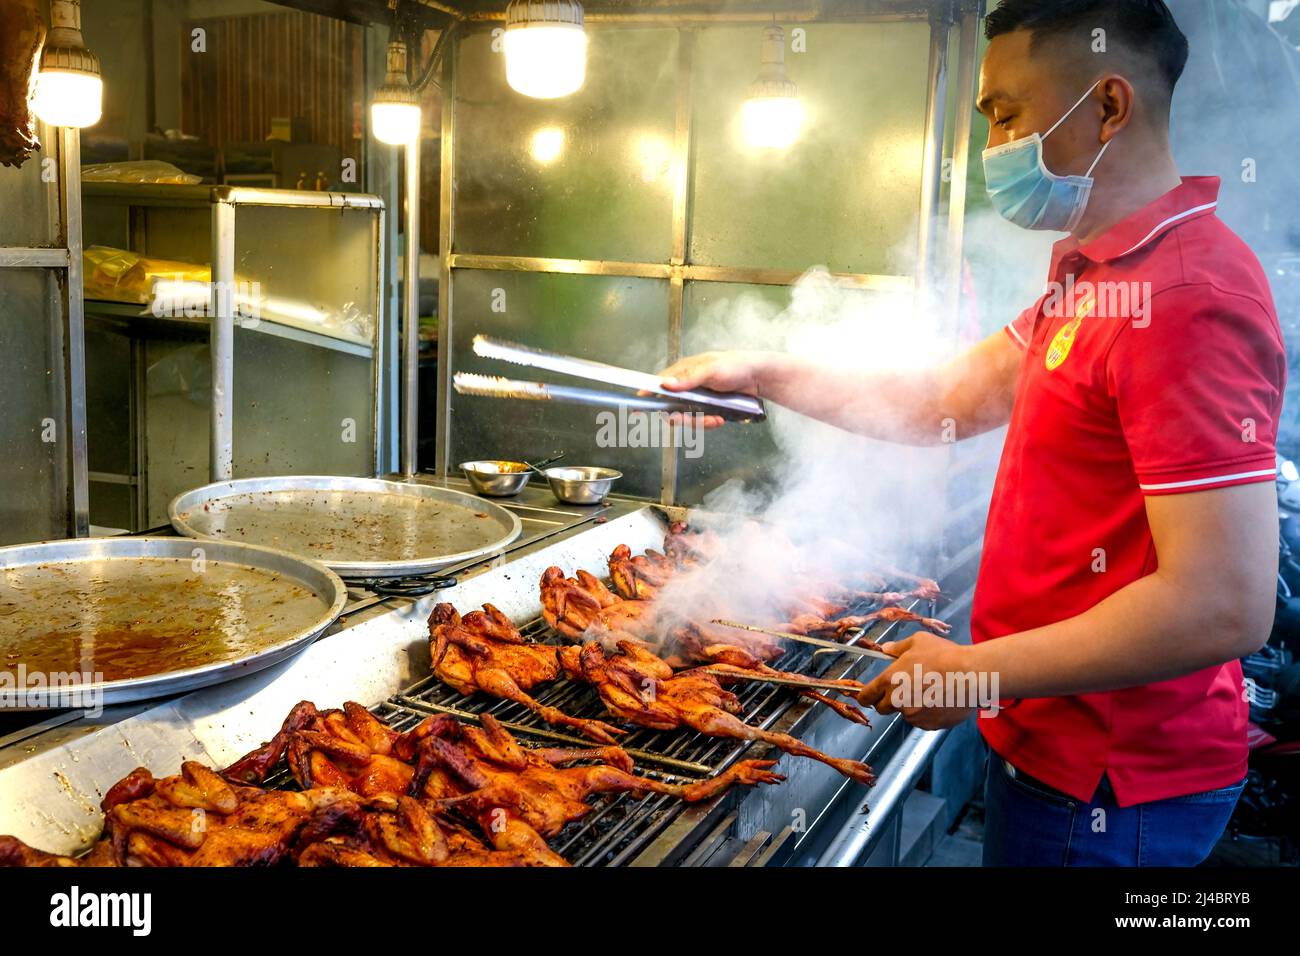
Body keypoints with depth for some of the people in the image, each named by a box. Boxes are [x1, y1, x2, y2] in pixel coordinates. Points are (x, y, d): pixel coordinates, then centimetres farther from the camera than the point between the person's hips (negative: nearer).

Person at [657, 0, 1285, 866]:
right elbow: (943, 404, 12)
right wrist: (767, 373, 8)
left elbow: (1223, 607, -29)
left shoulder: (1186, 298, -25)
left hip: (1106, 791, -9)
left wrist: (974, 670, -21)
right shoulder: (1095, 273, 9)